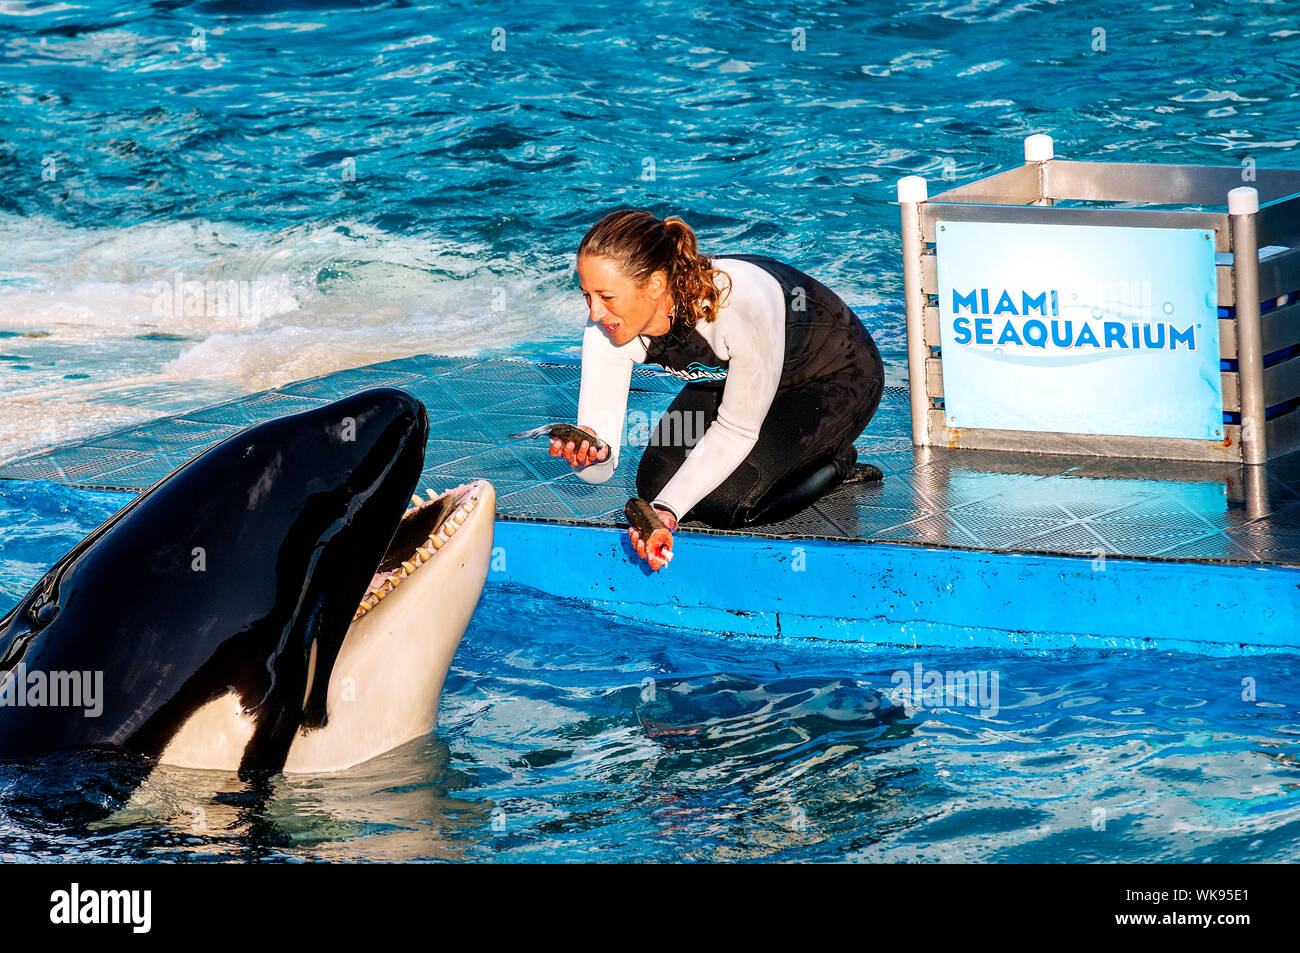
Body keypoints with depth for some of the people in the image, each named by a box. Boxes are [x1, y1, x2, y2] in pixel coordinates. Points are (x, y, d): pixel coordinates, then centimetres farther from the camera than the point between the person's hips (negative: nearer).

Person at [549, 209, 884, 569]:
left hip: (835, 379, -6)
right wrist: (592, 455, -48)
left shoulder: (743, 304, -42)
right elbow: (599, 471, -24)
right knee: (655, 484, -9)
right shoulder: (607, 327, -26)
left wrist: (667, 511, -39)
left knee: (726, 502, -21)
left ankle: (835, 462, 5)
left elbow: (735, 432, -29)